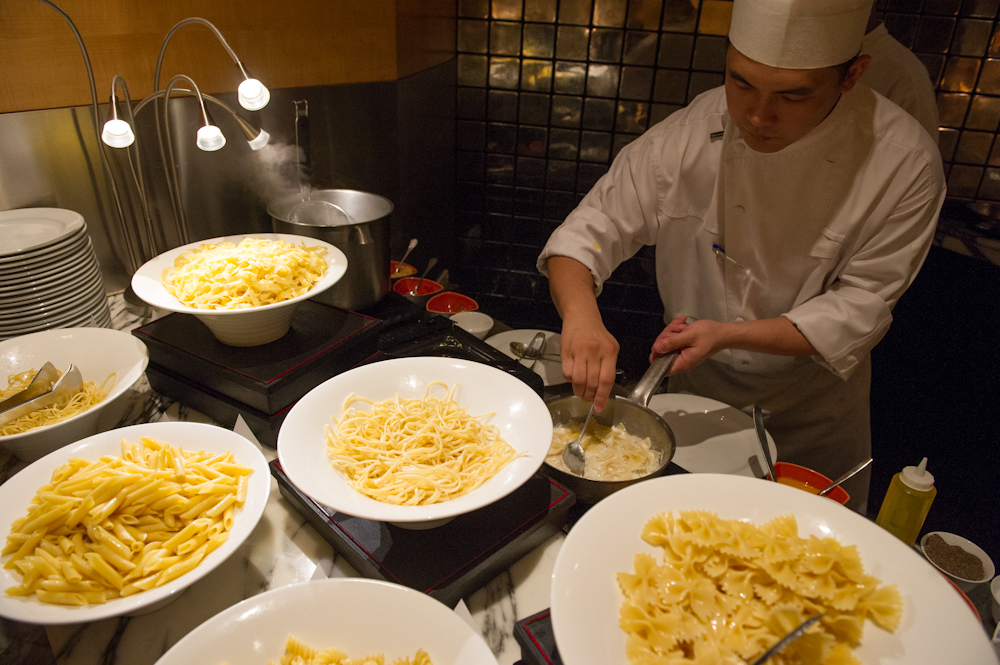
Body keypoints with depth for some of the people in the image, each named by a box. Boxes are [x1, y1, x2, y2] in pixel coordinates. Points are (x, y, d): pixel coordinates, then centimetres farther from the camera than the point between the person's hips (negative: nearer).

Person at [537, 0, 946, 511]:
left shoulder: (903, 164, -24)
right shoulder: (688, 138, -22)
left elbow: (858, 308, -19)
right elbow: (588, 233, -18)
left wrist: (727, 334, -31)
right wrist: (580, 313, -39)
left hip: (811, 413, 0)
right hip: (692, 392, 1)